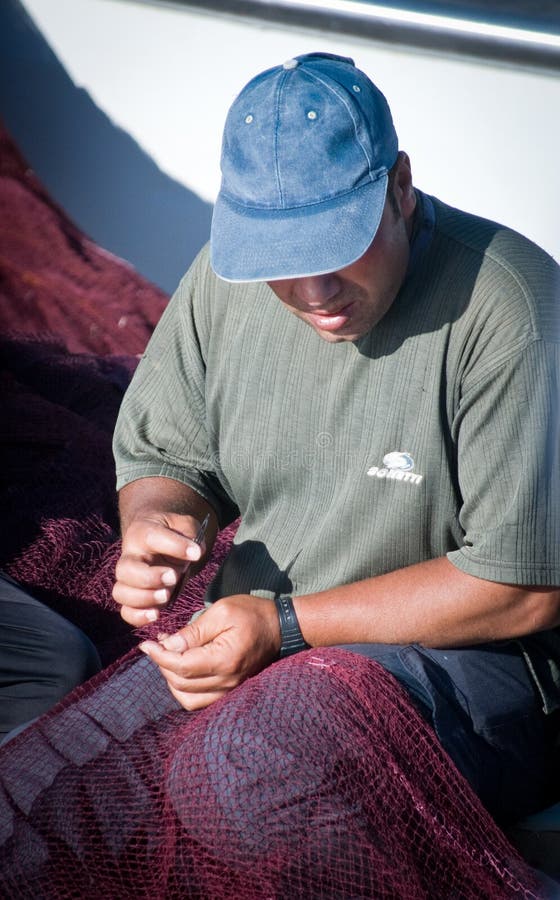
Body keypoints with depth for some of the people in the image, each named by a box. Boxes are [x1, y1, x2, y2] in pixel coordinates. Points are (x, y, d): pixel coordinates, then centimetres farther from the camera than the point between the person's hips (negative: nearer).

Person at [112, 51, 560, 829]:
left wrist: (286, 625, -21)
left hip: (469, 652, -5)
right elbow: (161, 453, 13)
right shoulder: (225, 277, -1)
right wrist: (154, 525, -13)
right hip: (248, 639, 5)